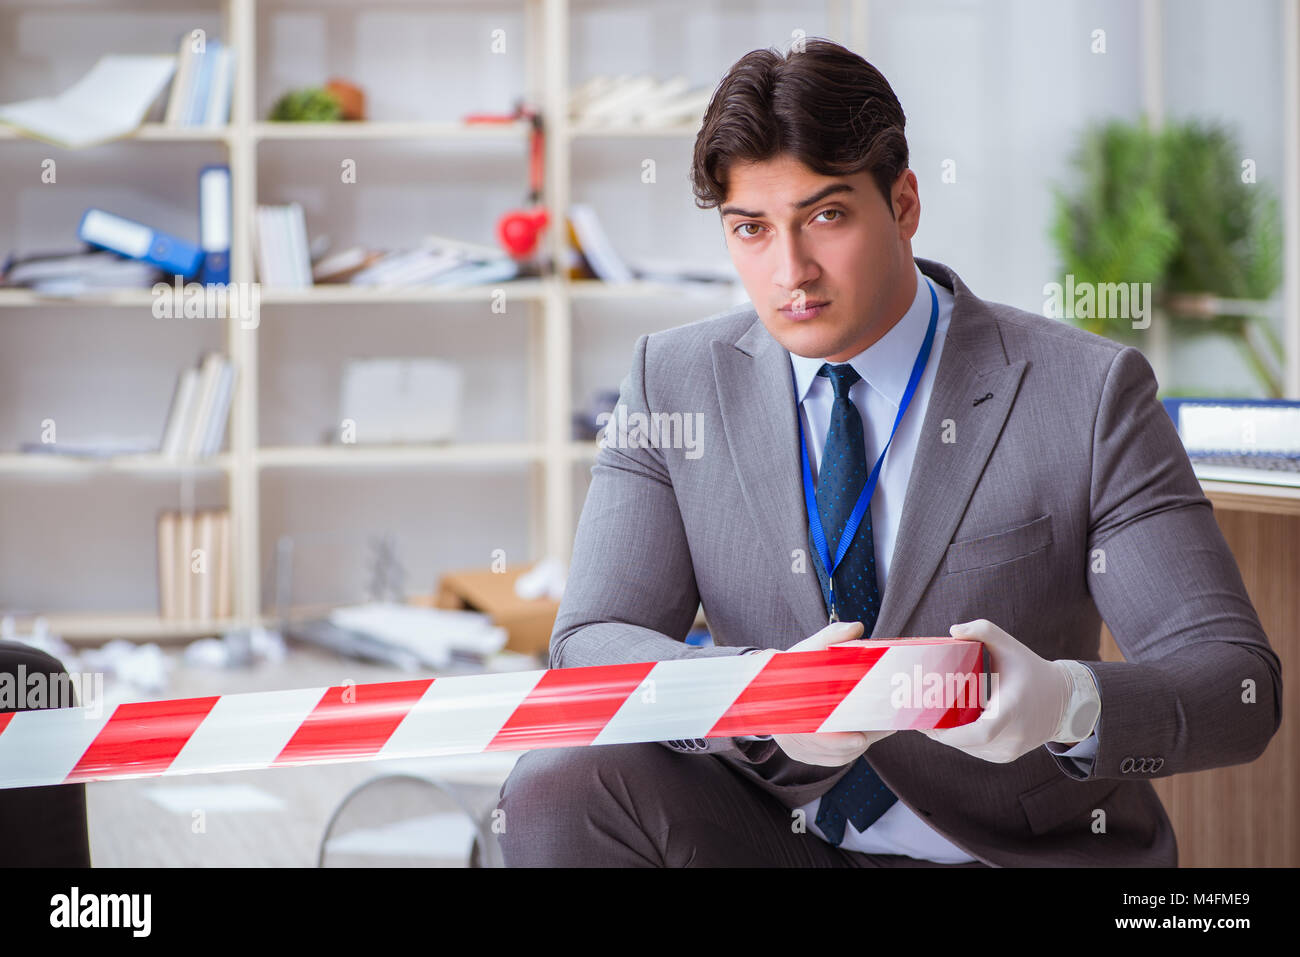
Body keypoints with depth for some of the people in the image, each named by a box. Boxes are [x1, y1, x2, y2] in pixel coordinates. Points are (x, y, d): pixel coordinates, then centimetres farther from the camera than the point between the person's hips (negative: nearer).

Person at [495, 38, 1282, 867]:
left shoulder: (1088, 395, -8)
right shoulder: (676, 381, 1)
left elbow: (1240, 685, -11)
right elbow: (591, 648, -6)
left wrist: (1068, 703, -33)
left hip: (1016, 849, -3)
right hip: (769, 833, 3)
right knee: (557, 788, -23)